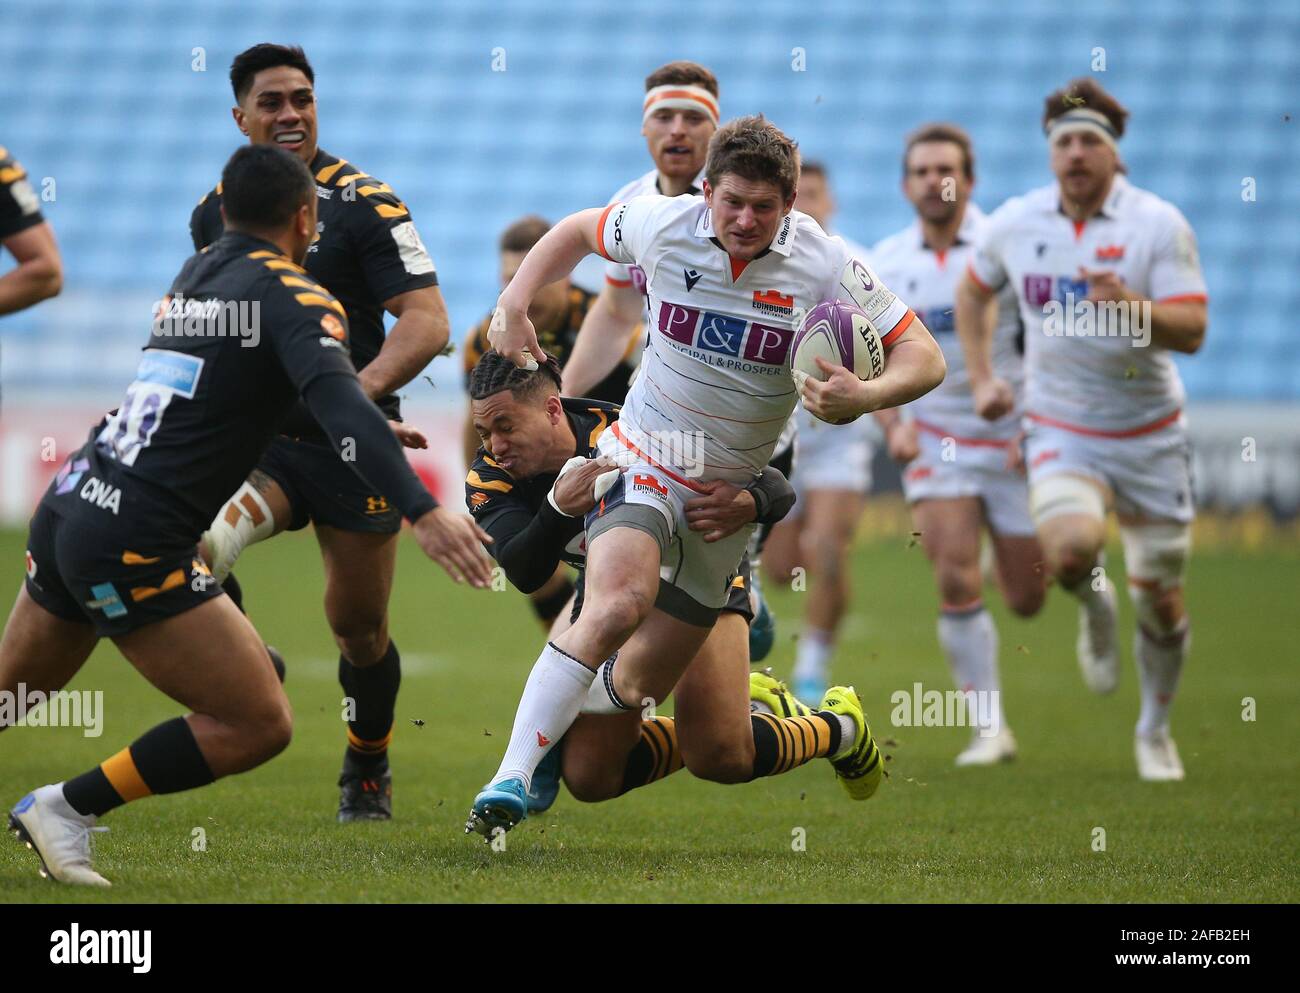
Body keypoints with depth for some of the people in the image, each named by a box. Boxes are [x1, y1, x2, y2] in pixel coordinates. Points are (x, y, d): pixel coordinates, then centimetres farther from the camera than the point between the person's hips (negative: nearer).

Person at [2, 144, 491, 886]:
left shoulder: (195, 274, 17)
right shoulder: (292, 295, -6)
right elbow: (339, 402, -24)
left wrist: (369, 429, 43)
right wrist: (422, 511, -35)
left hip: (66, 510, 8)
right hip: (134, 543, -8)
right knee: (260, 726, -4)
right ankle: (69, 808, 0)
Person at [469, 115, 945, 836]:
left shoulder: (825, 268, -11)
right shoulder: (662, 225, -9)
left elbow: (923, 356, -10)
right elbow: (576, 232, 12)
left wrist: (865, 397, -30)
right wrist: (512, 306, 0)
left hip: (731, 498, 2)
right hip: (642, 463, -2)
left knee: (636, 684, 1)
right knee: (619, 602, -32)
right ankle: (511, 781, -32)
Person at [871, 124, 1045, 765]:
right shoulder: (887, 262, 0)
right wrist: (894, 425, -7)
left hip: (1012, 440, -1)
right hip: (936, 440, 2)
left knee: (1026, 600, 4)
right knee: (955, 581, -16)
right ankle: (989, 727, -5)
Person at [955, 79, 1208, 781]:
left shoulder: (1159, 224, -10)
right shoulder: (1014, 223, -1)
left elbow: (1192, 330, -17)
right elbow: (973, 291, 19)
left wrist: (1130, 306, -34)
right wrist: (981, 378, 10)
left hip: (1150, 436, -1)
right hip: (1060, 430, 1)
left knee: (1160, 599, 4)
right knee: (1069, 549, -29)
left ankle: (1155, 730, 30)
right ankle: (1094, 606, 9)